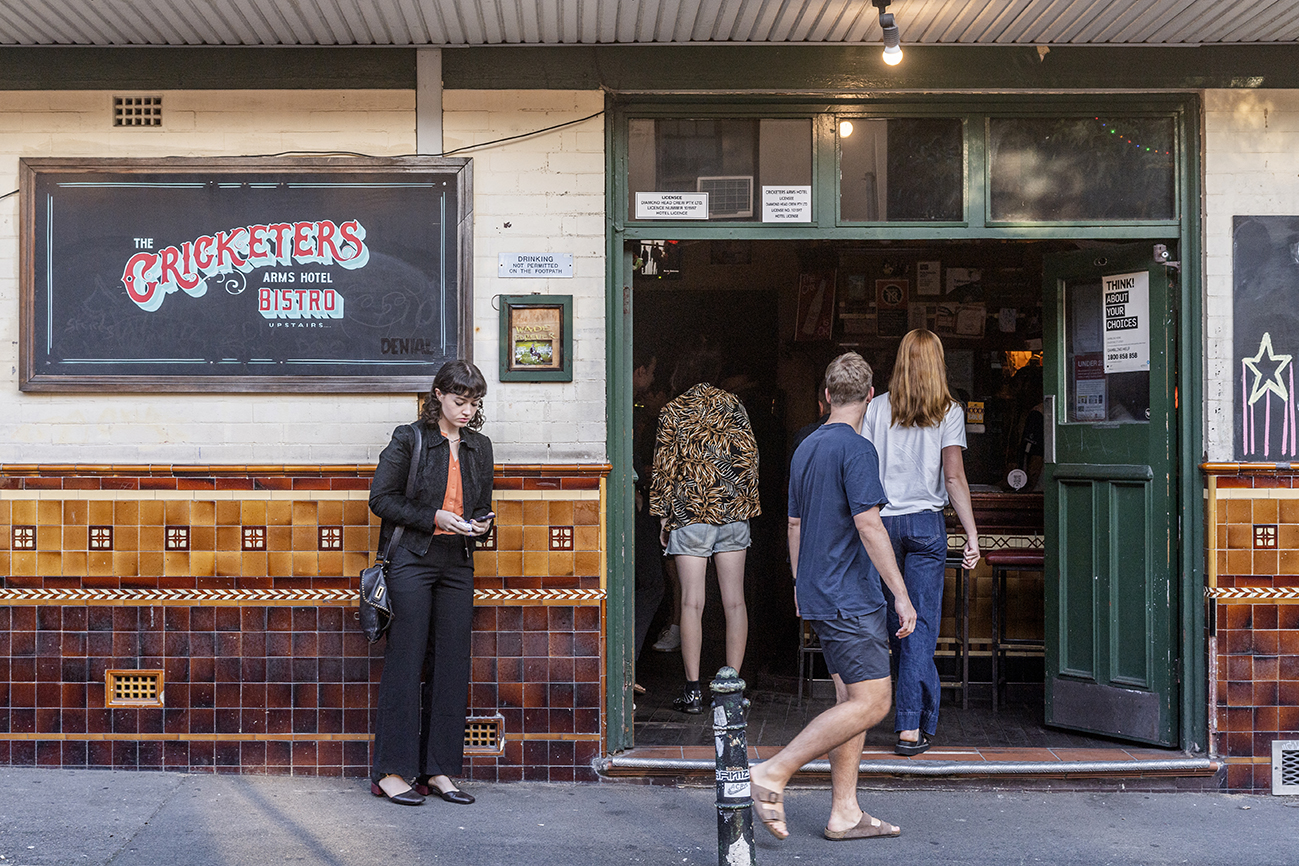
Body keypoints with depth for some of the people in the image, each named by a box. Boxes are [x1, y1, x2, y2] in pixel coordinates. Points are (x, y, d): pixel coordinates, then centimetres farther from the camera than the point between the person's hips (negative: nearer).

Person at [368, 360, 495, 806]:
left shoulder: (479, 447, 14)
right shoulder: (409, 440, -2)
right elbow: (381, 497, -5)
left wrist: (480, 523, -1)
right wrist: (434, 517, -13)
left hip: (457, 564, 5)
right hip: (412, 562, -5)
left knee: (451, 665, 4)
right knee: (405, 663, -4)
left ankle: (438, 771, 12)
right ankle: (390, 772, 3)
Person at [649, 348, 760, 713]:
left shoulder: (672, 411, 2)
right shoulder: (733, 404, 8)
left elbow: (665, 467, -1)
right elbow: (750, 456, 8)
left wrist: (663, 517, 5)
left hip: (690, 513, -2)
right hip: (733, 511, 2)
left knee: (691, 603, -2)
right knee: (734, 601, 5)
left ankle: (693, 689, -3)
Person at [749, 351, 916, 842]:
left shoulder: (806, 448, 14)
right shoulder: (855, 449, -12)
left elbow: (795, 525, 20)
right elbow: (868, 526, -18)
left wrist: (801, 585, 30)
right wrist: (902, 595, -15)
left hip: (819, 594, 9)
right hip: (850, 597, -9)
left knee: (851, 700, 11)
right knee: (871, 702, -8)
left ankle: (845, 814, 12)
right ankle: (774, 773, -10)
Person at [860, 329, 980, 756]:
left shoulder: (878, 408, 4)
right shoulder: (949, 411, 0)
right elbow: (954, 477, -6)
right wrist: (972, 535, -3)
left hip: (881, 522, 2)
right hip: (926, 522, -2)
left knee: (895, 622, 12)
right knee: (921, 623, 0)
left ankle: (913, 715, 21)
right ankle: (912, 726, -3)